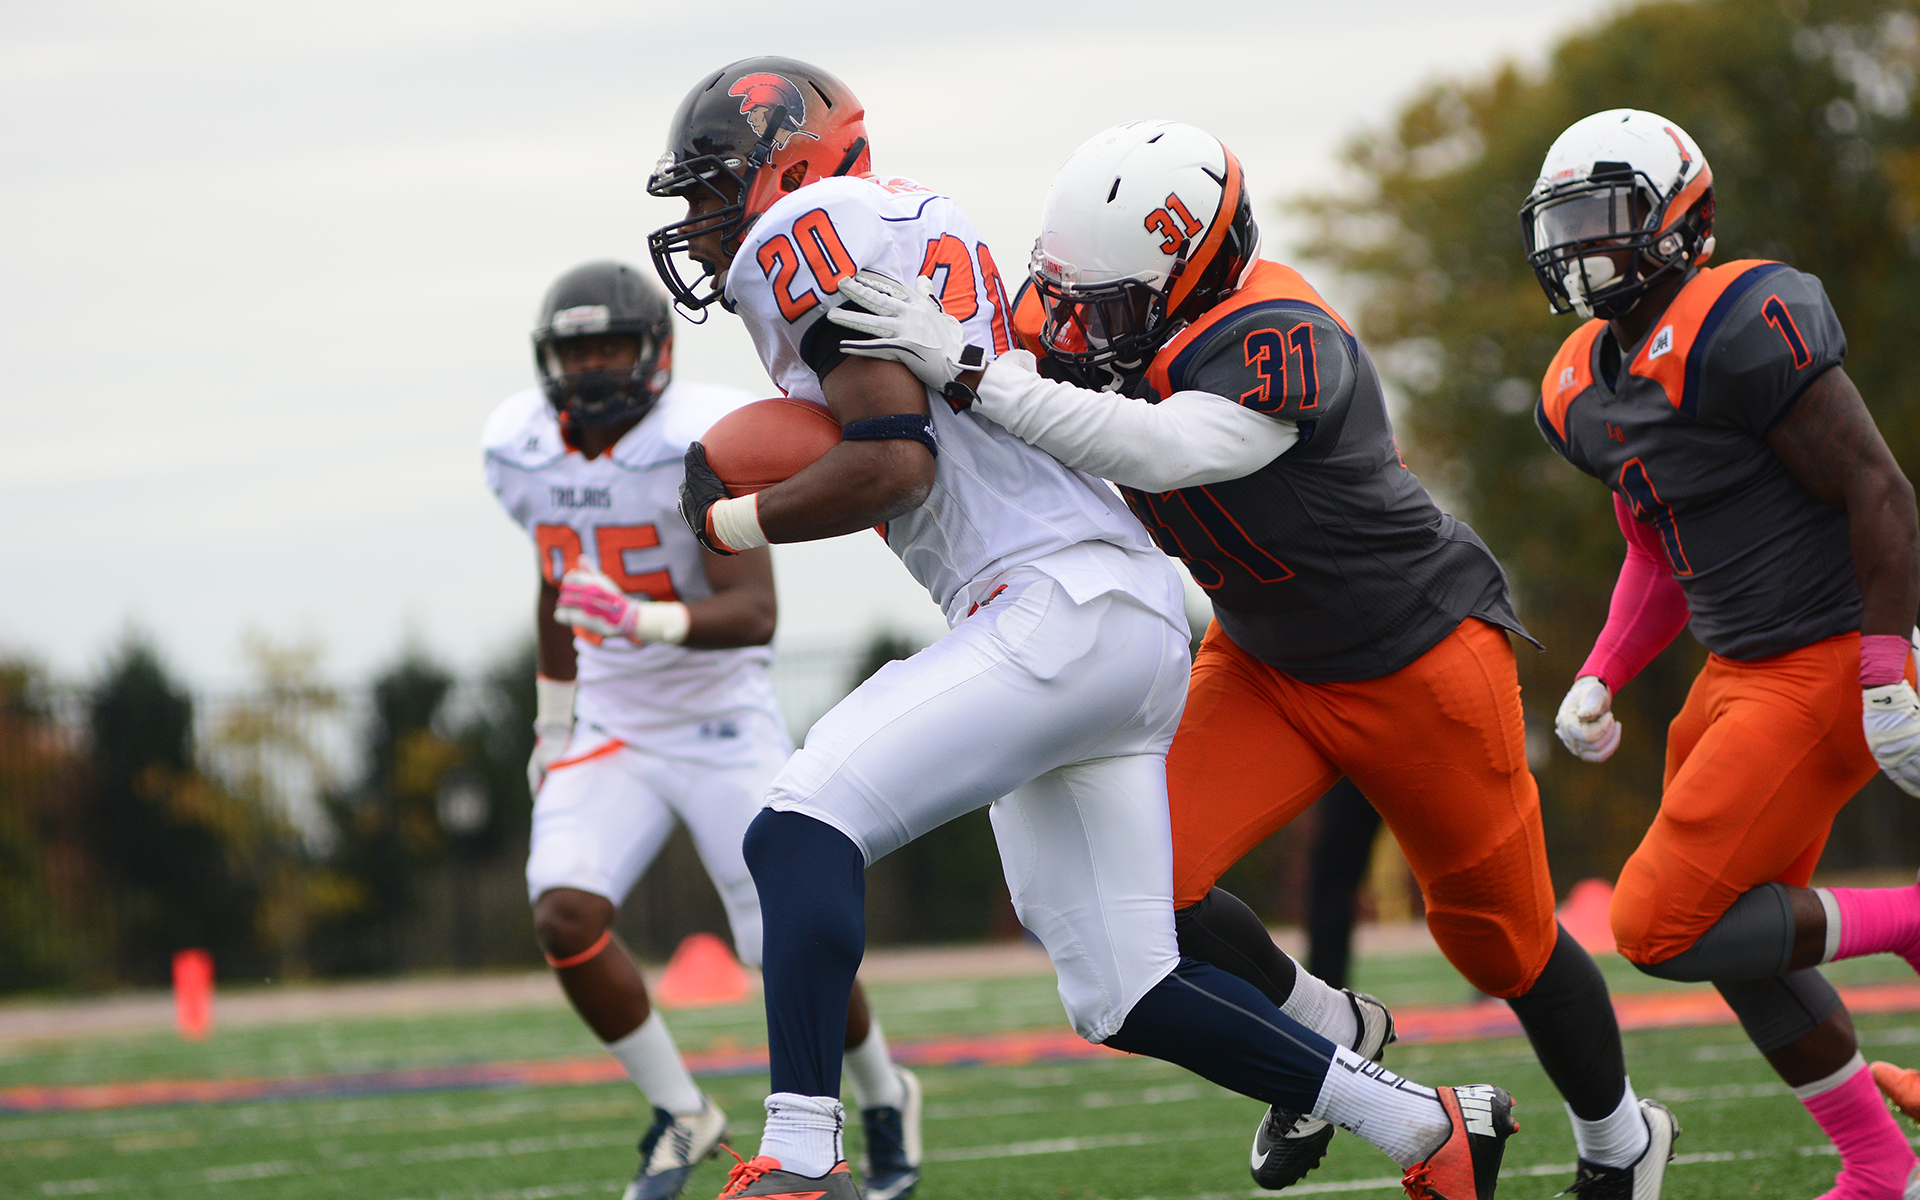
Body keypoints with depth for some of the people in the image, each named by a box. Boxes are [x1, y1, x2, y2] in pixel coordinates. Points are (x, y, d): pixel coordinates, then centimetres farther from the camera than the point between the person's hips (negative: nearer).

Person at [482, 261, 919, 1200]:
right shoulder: (523, 451, -3)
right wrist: (554, 717, 22)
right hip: (610, 729, 4)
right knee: (565, 914, -19)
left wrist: (642, 621, -44)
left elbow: (753, 613, -27)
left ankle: (883, 1097, 26)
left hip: (723, 729, -4)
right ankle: (680, 1115, 0)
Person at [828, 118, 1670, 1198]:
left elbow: (1162, 453, -50)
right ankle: (1328, 1033, 13)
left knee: (1501, 935, 10)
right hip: (1265, 664, 6)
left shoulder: (1275, 343, -33)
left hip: (1418, 655, -6)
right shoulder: (1120, 331, -11)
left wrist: (968, 372, -53)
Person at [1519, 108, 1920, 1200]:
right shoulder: (1589, 389, 10)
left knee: (1665, 928, -11)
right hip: (1742, 672, 10)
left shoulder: (1741, 326, -18)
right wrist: (1601, 679, 10)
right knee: (1742, 930, 14)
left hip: (1827, 670, -10)